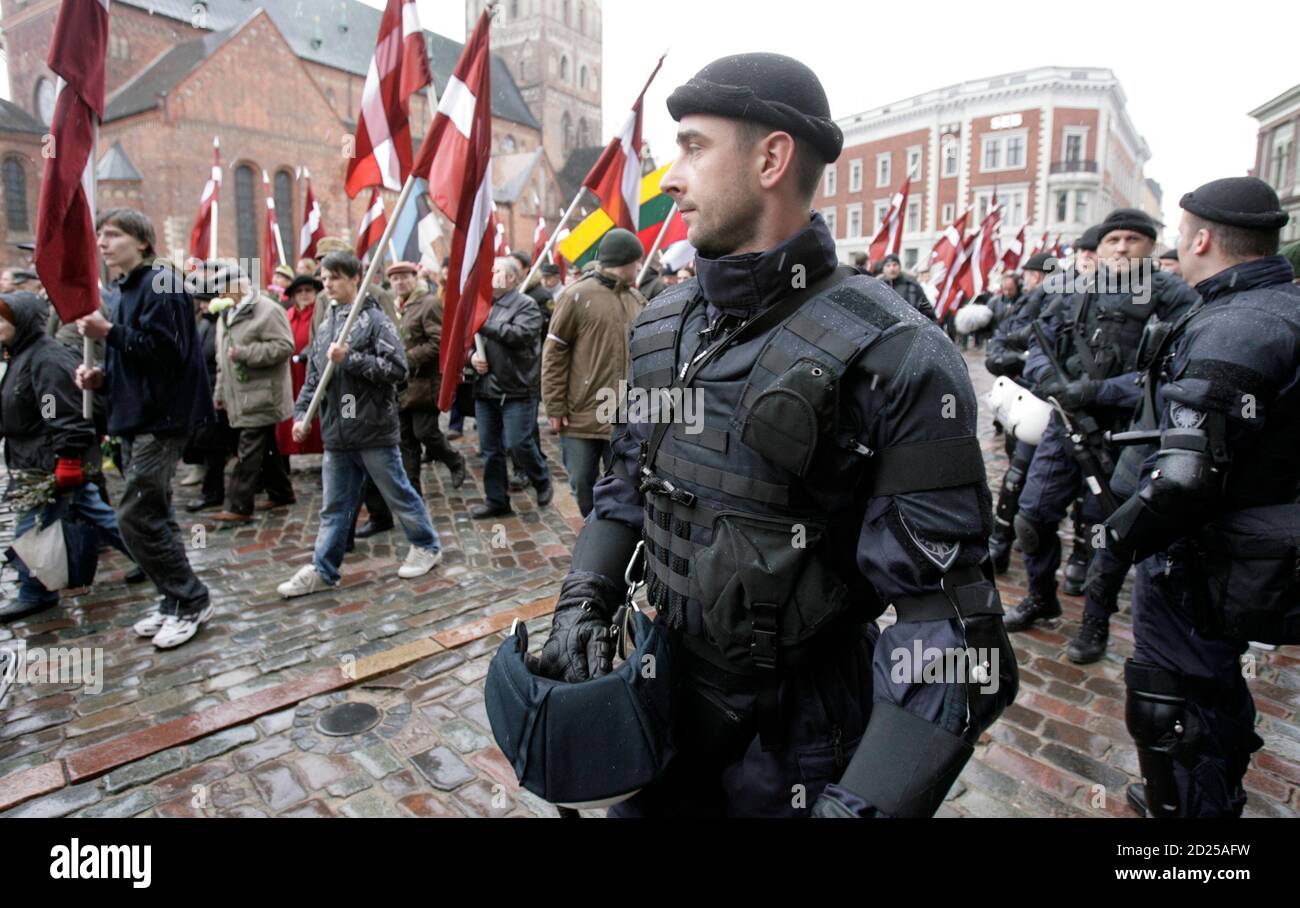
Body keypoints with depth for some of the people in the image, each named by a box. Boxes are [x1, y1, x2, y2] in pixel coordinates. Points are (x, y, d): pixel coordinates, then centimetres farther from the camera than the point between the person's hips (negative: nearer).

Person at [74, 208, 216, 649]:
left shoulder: (161, 283, -10)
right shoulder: (128, 290, 19)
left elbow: (165, 350, -21)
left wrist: (109, 332, -17)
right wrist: (101, 377, 7)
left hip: (161, 419, -10)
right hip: (137, 418, 10)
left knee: (136, 518, -9)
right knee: (153, 517, 12)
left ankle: (191, 600, 3)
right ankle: (176, 602, 21)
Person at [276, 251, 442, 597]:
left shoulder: (375, 319, -7)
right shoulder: (326, 324, 14)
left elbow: (397, 369, -16)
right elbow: (313, 377, 18)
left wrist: (350, 359, -19)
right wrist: (302, 413, 7)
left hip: (374, 430, -6)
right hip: (336, 432, 6)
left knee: (398, 494, 7)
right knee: (334, 506, 12)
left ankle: (426, 546, 25)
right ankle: (323, 570, 20)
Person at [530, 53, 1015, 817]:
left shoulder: (896, 358, -21)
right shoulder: (660, 329, -1)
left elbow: (941, 620, -21)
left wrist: (869, 804, -26)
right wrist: (586, 600, -4)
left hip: (802, 742, -5)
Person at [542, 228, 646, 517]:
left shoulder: (637, 300, 11)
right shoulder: (578, 295, -5)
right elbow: (554, 352, -4)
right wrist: (555, 406, -7)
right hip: (581, 415, -3)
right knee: (582, 483, 8)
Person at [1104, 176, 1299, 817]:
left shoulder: (1231, 328, -25)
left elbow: (1188, 477, -33)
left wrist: (1123, 533, -18)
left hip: (1200, 559, -10)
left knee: (1169, 712, 8)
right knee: (1216, 686, 28)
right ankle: (1216, 799, 50)